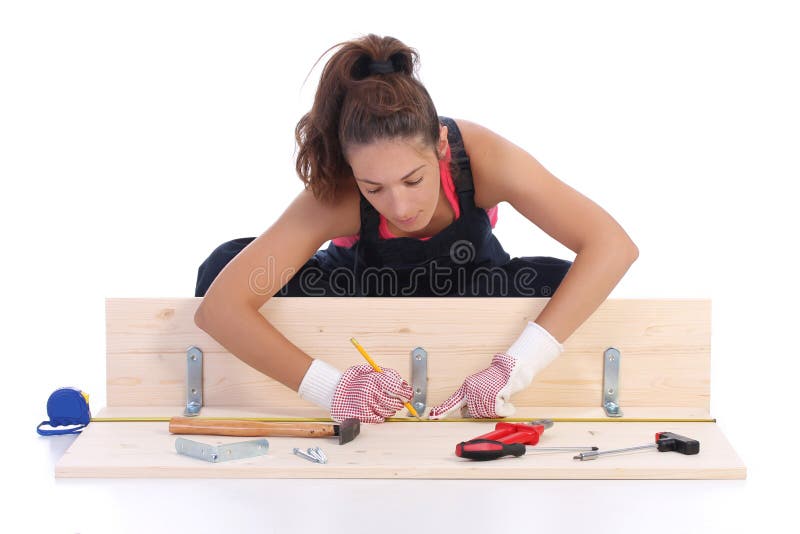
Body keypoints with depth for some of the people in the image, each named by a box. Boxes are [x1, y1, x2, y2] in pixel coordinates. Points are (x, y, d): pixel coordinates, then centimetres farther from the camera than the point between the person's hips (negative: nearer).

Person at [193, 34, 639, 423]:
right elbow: (218, 308, -41)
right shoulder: (337, 195, -36)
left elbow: (613, 246, -41)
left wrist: (516, 366, -48)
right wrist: (330, 387, -52)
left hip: (467, 285, 1)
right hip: (365, 285, -1)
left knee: (563, 285, -32)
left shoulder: (481, 156, -36)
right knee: (224, 265, -27)